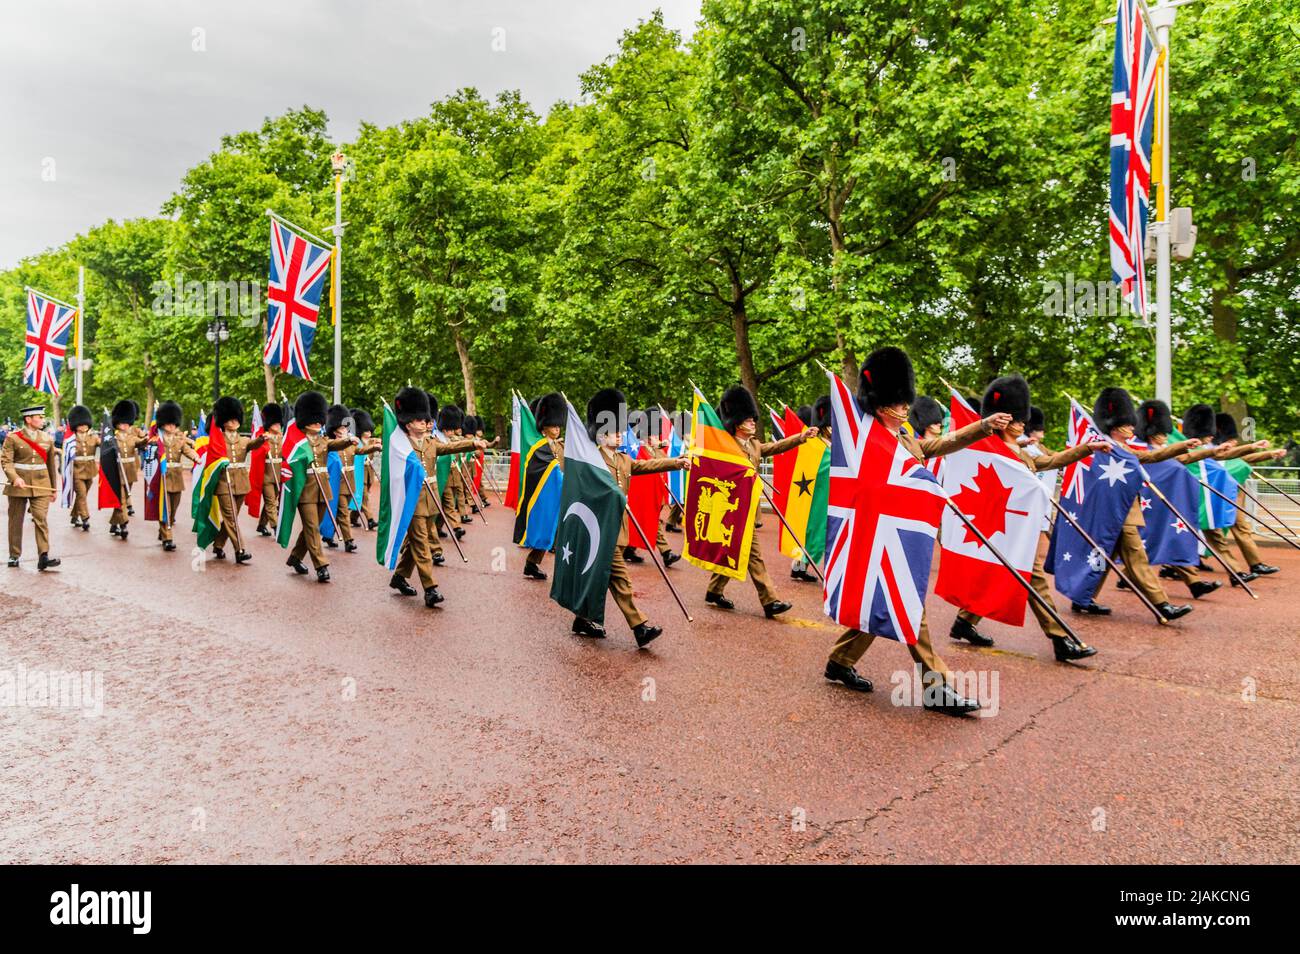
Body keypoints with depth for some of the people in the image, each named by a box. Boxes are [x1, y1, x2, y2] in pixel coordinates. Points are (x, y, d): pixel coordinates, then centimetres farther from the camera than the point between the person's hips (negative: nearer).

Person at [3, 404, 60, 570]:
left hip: (41, 485, 1)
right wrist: (15, 477, -25)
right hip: (18, 485, -1)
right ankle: (14, 556, 21)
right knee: (16, 521, 8)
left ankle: (43, 556, -14)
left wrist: (53, 489, 16)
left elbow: (51, 465, 13)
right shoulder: (13, 437, -2)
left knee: (41, 519, -9)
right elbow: (6, 460, -7)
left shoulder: (47, 439, 7)